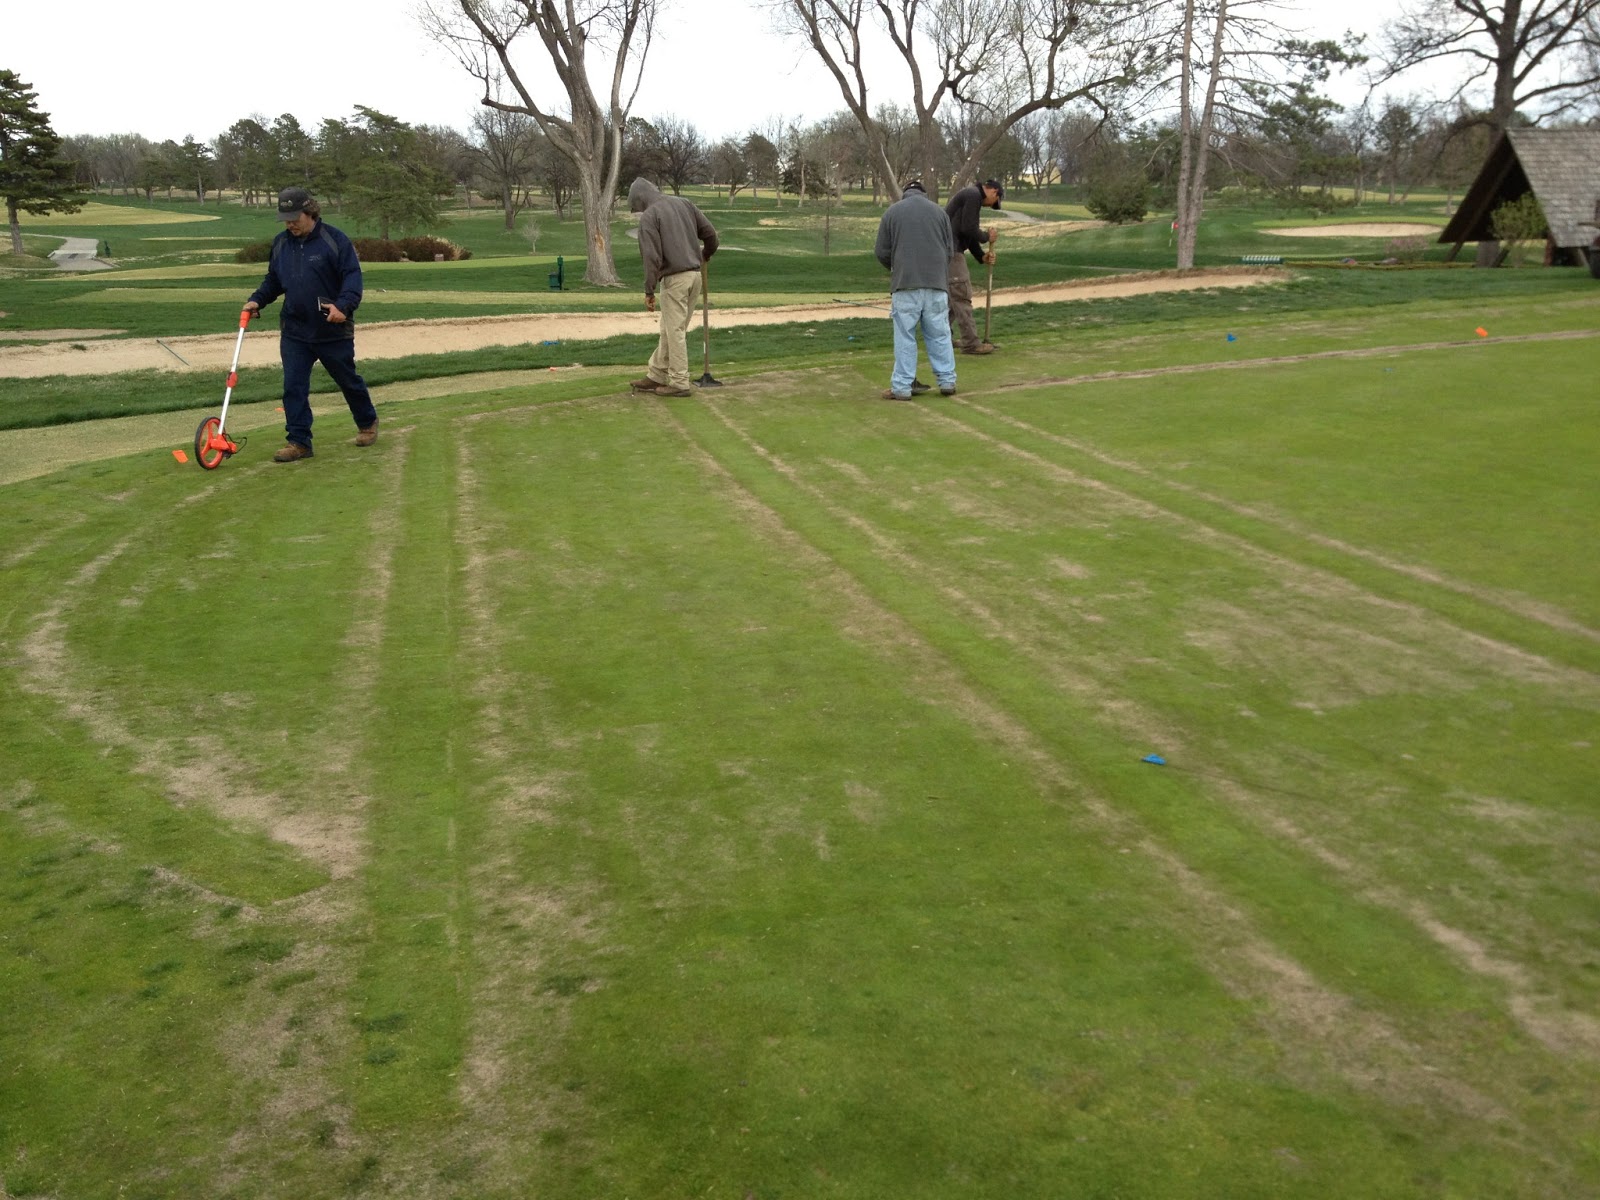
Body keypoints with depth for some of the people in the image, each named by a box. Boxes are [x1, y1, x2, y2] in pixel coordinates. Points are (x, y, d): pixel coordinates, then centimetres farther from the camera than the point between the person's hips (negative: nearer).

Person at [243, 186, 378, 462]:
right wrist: (256, 300, 2)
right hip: (294, 331, 4)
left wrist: (343, 305, -30)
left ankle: (368, 423, 35)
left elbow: (353, 275, -15)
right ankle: (298, 442, 2)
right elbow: (273, 281, 18)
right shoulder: (280, 244, 7)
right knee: (293, 386, -3)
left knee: (348, 380, 12)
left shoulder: (334, 240, -10)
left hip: (333, 330, -4)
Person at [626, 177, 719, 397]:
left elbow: (652, 257, -14)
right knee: (669, 329, 14)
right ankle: (656, 376, 22)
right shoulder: (682, 203, 11)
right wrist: (707, 254, 31)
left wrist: (649, 290, -11)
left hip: (674, 279, -7)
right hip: (694, 274, 7)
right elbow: (710, 232, 11)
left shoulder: (649, 216, -7)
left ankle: (679, 383, 3)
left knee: (675, 331, 0)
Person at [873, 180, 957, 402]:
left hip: (905, 284, -2)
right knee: (939, 334, 8)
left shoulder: (892, 211, 6)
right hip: (936, 283, 2)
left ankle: (902, 387, 0)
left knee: (905, 337, 0)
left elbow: (881, 252, 5)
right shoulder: (939, 211, 11)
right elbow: (949, 250, 11)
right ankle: (947, 382, 10)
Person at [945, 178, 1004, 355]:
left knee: (953, 294, 18)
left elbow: (970, 233, 22)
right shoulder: (974, 195, -10)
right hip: (950, 251, -10)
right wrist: (987, 237, -1)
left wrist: (981, 256, 10)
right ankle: (971, 343, -5)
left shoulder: (971, 195, 22)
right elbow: (968, 229, -18)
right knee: (962, 295, -7)